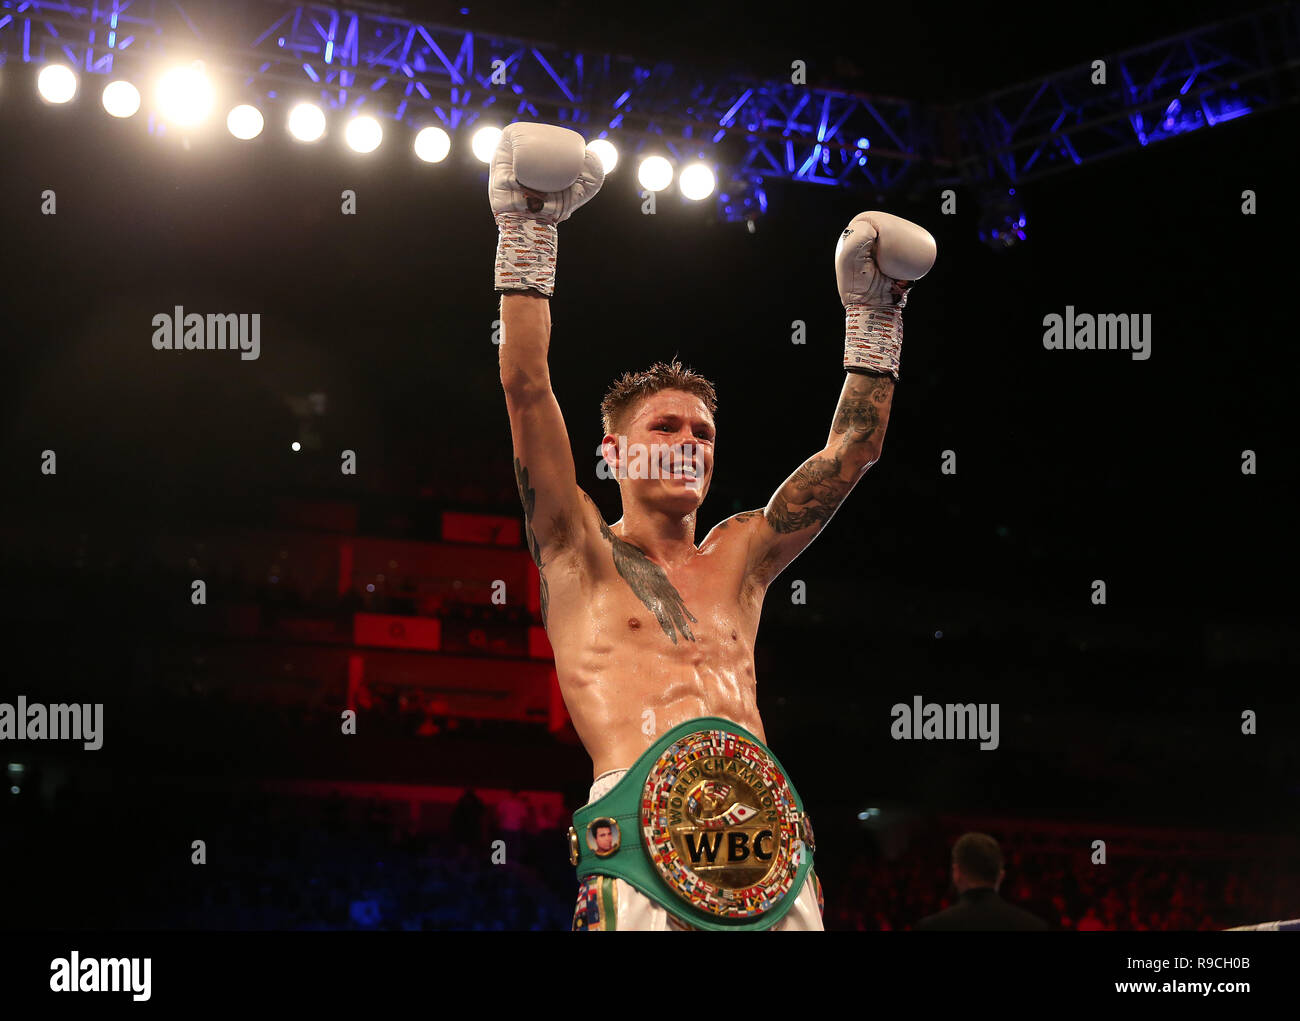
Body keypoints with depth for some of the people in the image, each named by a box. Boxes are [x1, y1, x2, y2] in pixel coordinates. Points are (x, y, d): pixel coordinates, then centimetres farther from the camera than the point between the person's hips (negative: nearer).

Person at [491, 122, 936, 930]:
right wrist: (528, 234, 6)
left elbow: (852, 448, 29)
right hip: (645, 823, -4)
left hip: (765, 820, 4)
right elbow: (527, 387, 7)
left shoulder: (738, 560, 25)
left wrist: (875, 316, 28)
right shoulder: (581, 554, 15)